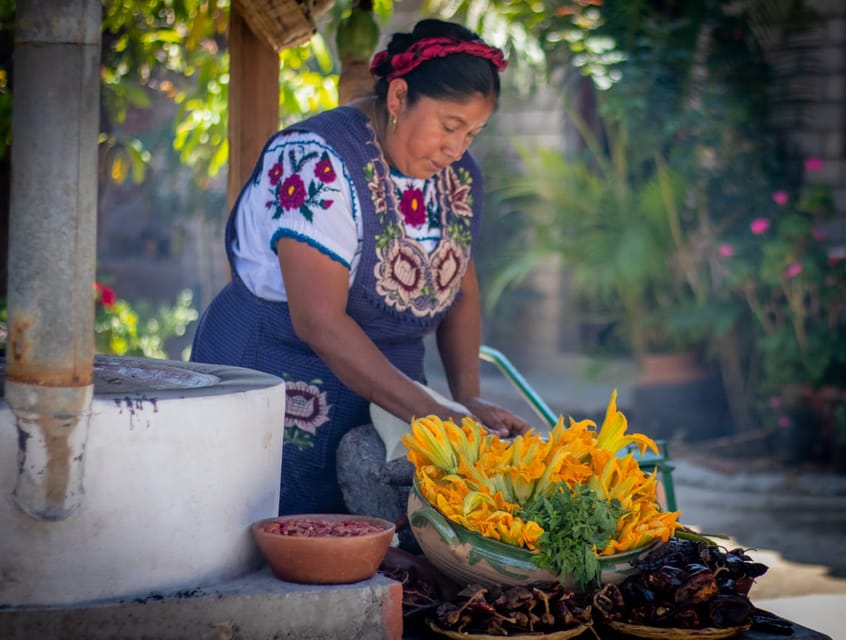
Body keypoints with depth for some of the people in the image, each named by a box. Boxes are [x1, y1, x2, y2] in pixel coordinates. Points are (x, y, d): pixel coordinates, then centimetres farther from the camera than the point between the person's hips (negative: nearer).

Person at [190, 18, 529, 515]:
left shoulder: (458, 174, 2)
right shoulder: (319, 163, -21)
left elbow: (461, 289, 13)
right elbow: (320, 321, -26)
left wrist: (469, 397, -4)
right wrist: (432, 414, -27)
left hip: (383, 408, 7)